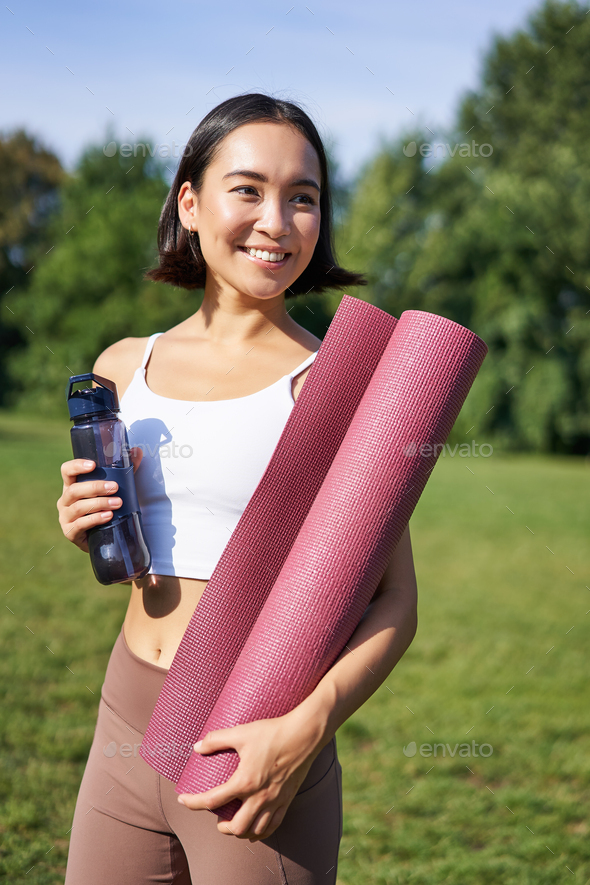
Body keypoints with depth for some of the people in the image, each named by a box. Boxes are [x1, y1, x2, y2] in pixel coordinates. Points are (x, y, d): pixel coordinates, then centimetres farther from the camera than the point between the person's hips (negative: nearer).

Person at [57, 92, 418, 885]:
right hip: (125, 730, 5)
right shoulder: (123, 368, 5)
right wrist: (90, 530, -3)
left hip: (259, 753, -4)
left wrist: (309, 728, -24)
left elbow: (395, 599, -10)